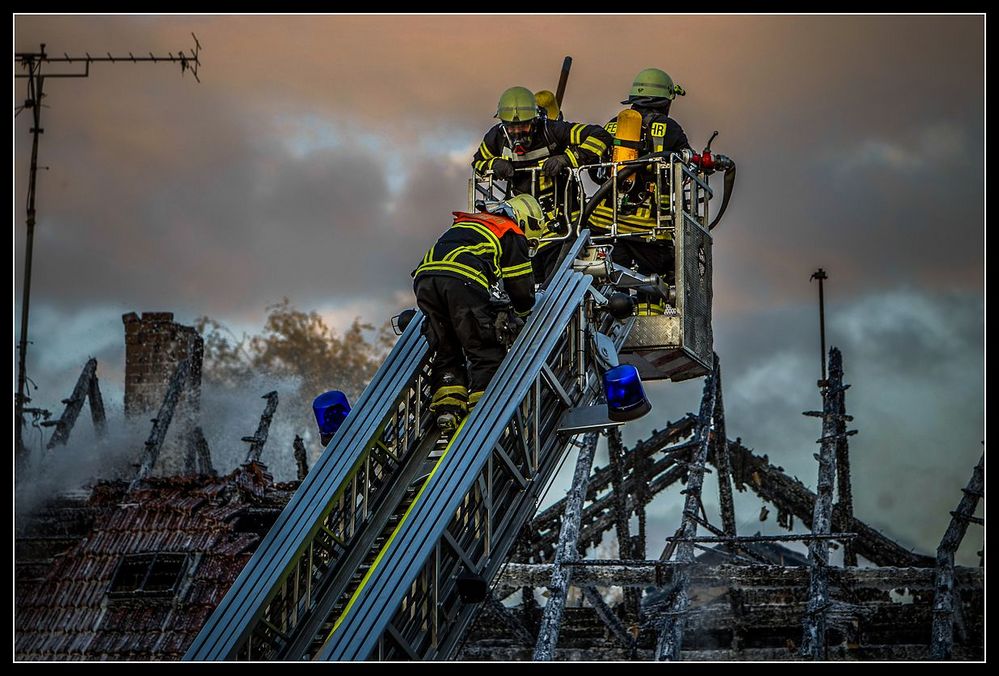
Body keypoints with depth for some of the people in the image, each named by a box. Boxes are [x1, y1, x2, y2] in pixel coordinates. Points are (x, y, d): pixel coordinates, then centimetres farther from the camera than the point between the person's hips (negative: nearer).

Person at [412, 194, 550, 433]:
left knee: (446, 351, 17)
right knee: (485, 353, 2)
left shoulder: (466, 223, 39)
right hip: (462, 281, -6)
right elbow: (520, 285, 19)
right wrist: (526, 314, 37)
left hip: (424, 277, 6)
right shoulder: (512, 234, 19)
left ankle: (446, 406, 4)